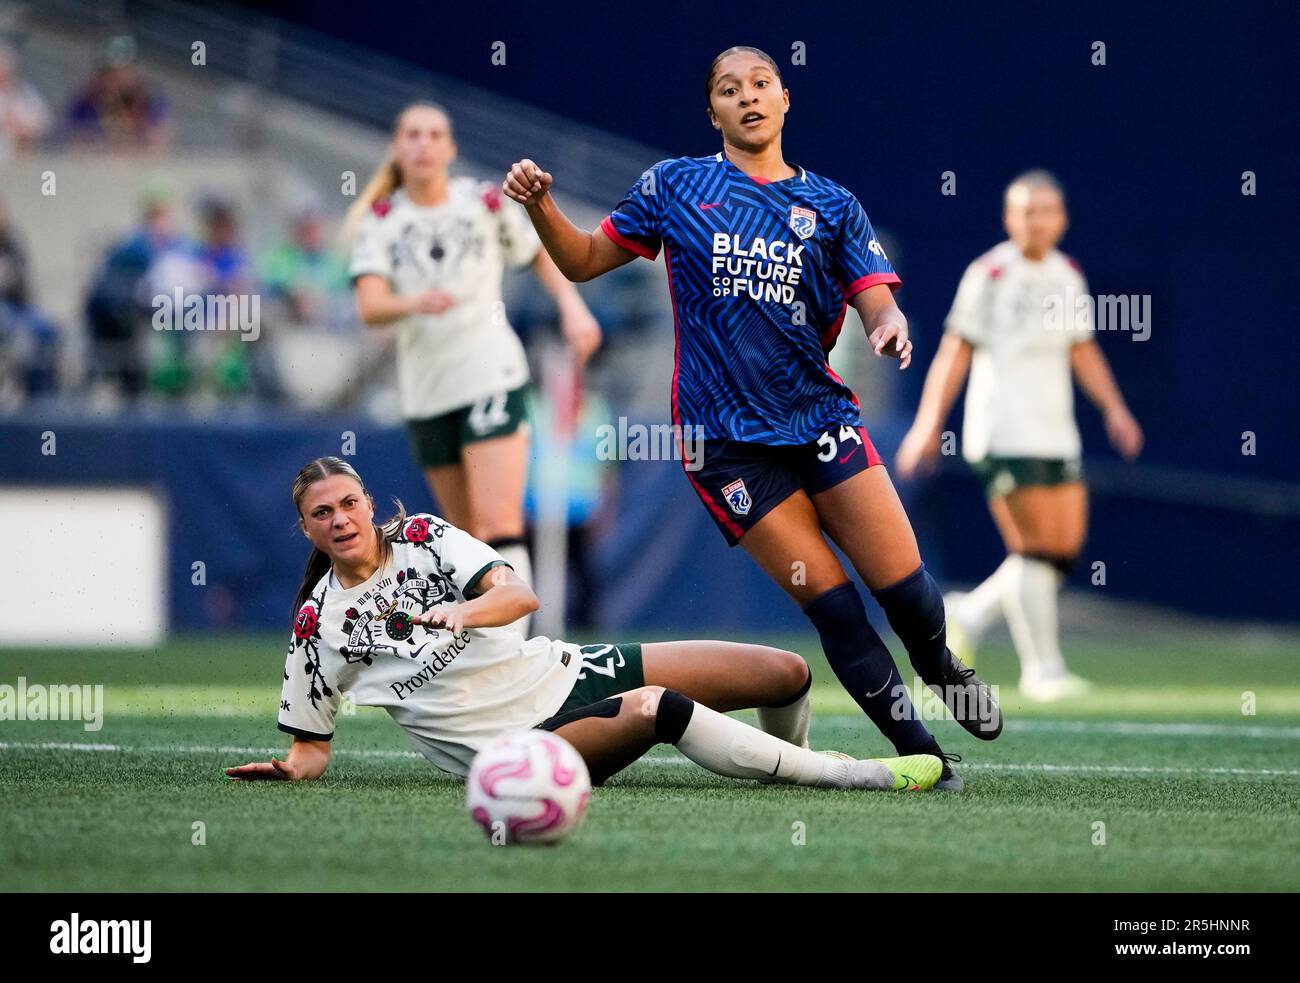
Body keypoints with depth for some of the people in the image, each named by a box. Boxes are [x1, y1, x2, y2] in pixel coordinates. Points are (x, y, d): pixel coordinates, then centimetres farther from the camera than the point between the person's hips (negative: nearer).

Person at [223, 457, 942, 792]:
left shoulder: (421, 537, 3)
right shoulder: (319, 624, -3)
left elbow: (519, 594, -11)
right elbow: (313, 745, 5)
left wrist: (465, 610, -33)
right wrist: (291, 766, -19)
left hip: (566, 671, 5)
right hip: (521, 747, -5)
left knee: (786, 674, -4)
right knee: (657, 709, -36)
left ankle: (791, 764, 29)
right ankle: (855, 776, -26)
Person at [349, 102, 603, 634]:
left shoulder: (485, 203, 2)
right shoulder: (379, 221, 2)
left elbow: (539, 254, 19)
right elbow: (370, 306, -12)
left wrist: (572, 306, 3)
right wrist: (413, 303, -33)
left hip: (491, 375, -3)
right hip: (425, 392, 3)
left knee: (499, 522, -17)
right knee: (468, 534, 10)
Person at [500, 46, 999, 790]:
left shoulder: (831, 204, 9)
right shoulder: (675, 186, 6)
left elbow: (878, 305, 2)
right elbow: (585, 261, 12)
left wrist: (890, 328, -22)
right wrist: (541, 206, -6)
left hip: (819, 414, 2)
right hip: (726, 440, -2)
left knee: (903, 584, -6)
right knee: (829, 601, -8)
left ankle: (940, 668, 29)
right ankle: (920, 752, 4)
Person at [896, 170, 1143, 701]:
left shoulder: (1067, 274, 13)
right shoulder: (989, 274, -6)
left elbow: (1083, 349, 23)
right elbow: (956, 352, -6)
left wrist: (1113, 408, 11)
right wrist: (928, 423, -9)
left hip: (1056, 433, 7)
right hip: (1003, 434, -7)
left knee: (1065, 552, 3)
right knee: (1036, 550, -10)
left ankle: (968, 615, 18)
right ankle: (1041, 667, -2)